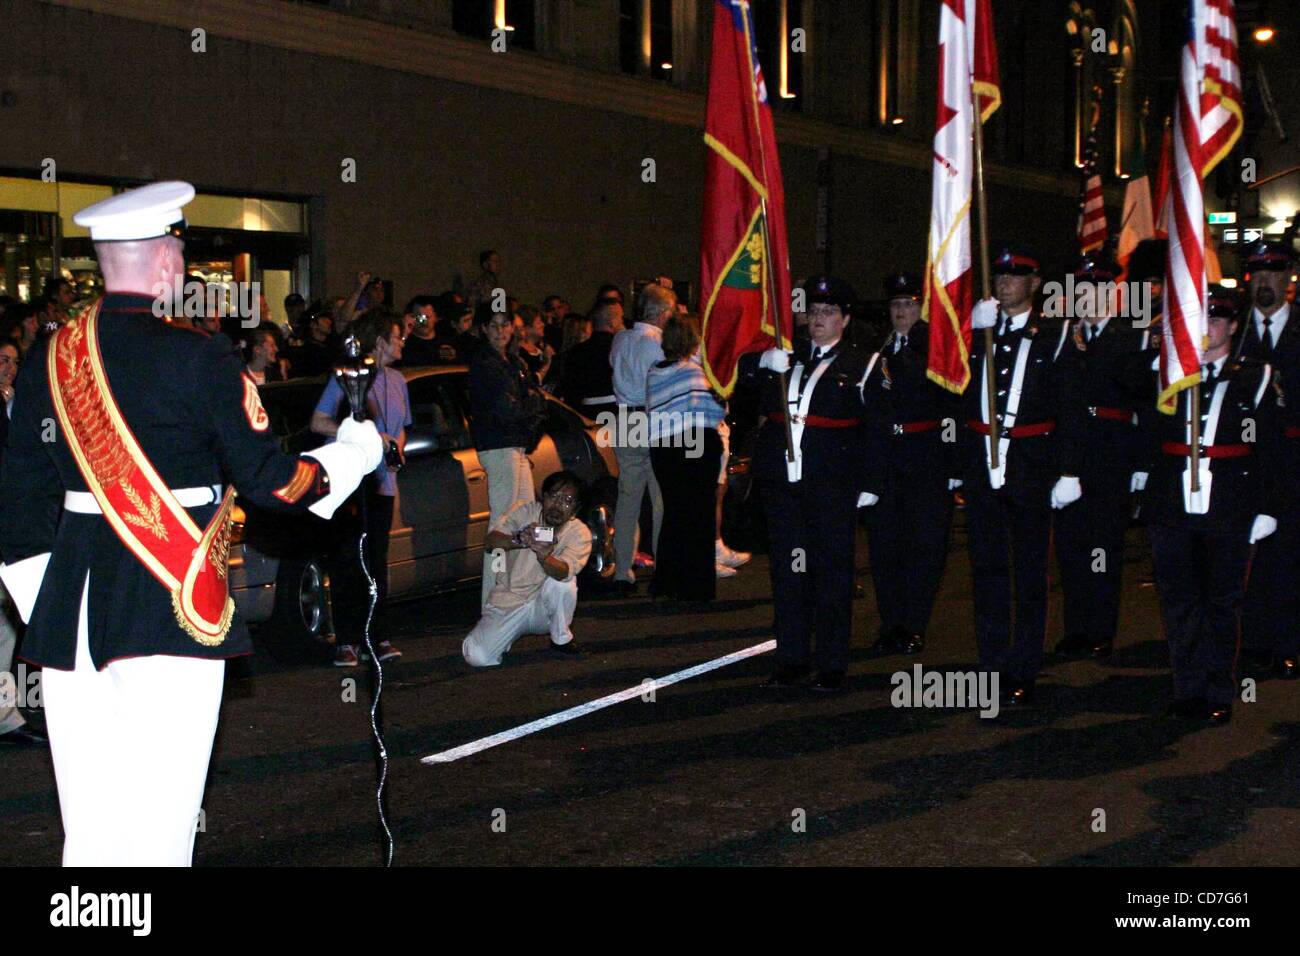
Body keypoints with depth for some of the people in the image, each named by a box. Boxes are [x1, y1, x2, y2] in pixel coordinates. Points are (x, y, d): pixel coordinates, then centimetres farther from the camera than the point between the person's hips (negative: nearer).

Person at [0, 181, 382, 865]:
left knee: (86, 820, 13)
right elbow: (269, 481, -6)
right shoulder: (199, 358, -10)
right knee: (156, 824, -1)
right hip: (170, 606, -5)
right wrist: (352, 455, 13)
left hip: (69, 604, 6)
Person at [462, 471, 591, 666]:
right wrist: (519, 539, -40)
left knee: (561, 582, -33)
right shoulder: (526, 512, -6)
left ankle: (561, 639, -7)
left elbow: (564, 571, -29)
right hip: (507, 603, 1)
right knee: (477, 656, -22)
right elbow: (489, 542, -19)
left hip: (544, 606, 0)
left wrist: (544, 556, -52)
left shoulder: (580, 534, -10)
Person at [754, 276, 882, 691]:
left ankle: (832, 664, 8)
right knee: (788, 569, 8)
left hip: (832, 483, -4)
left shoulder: (861, 365, 3)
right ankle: (792, 658, 16)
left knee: (832, 571, 0)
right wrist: (768, 370, -5)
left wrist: (870, 485, -5)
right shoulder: (785, 358, 14)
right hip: (781, 480, 4)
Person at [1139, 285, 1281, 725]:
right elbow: (1152, 436, 14)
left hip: (1229, 510, -2)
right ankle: (1189, 691, 14)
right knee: (1179, 601, 5)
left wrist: (1267, 508, -1)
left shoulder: (1256, 378, 5)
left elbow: (1269, 451, 4)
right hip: (1172, 506, 2)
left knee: (1222, 603, 5)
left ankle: (1218, 696, 13)